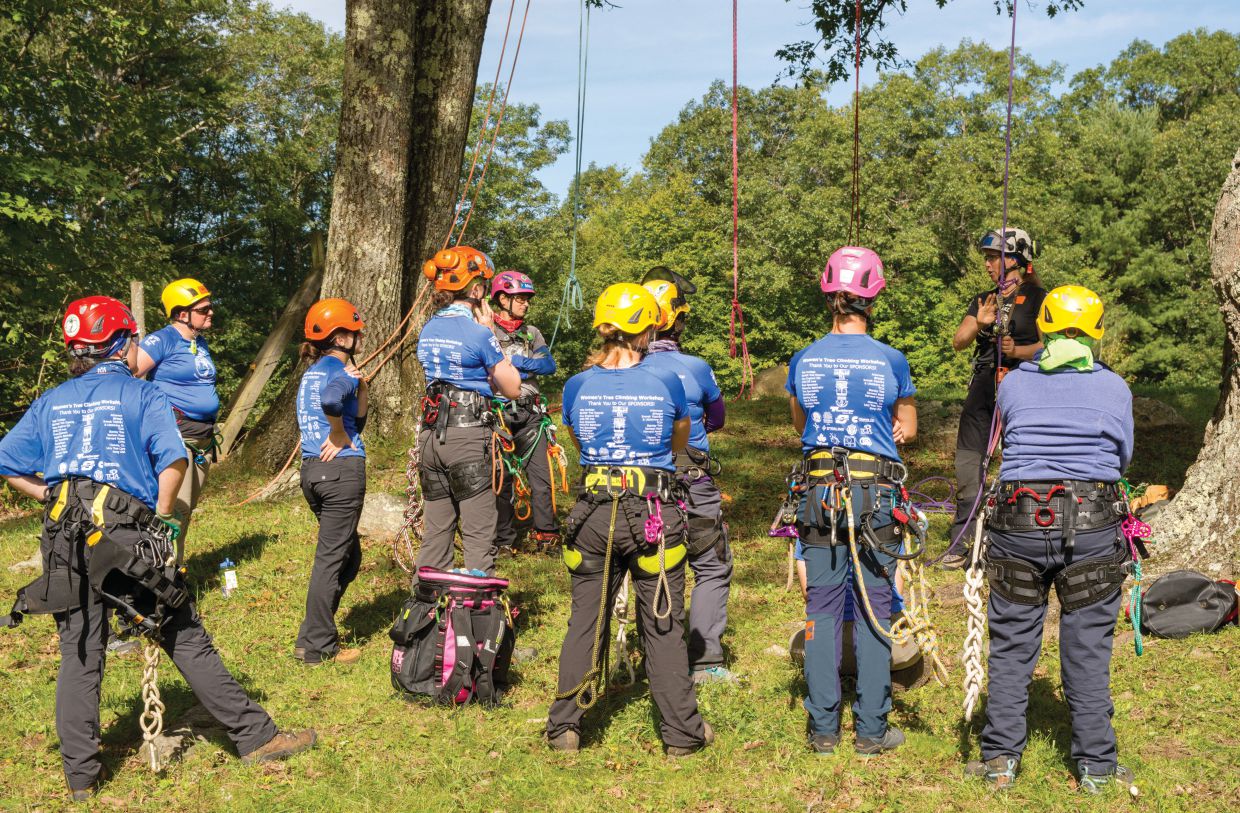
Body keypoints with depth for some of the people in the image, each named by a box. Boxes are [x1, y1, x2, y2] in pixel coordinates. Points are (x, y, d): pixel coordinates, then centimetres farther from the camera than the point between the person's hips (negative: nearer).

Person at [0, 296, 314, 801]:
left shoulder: (51, 401, 15)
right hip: (127, 536, -4)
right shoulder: (142, 395, 2)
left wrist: (52, 496, 18)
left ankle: (80, 776, 13)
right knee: (187, 641, 2)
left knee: (79, 655, 10)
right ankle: (255, 737, 8)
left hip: (65, 537, 4)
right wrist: (162, 516, -2)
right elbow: (173, 459, -12)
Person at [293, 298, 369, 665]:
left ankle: (314, 636, 21)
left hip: (312, 469, 9)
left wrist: (361, 388, 5)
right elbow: (331, 399, -35)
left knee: (349, 555, 20)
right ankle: (317, 647, 4)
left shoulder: (312, 372, 18)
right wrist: (339, 433, -18)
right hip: (342, 470, -9)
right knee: (331, 558, -2)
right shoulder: (340, 370, -9)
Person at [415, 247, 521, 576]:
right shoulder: (477, 332, -12)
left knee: (435, 531, 15)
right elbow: (512, 388, -4)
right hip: (470, 437, -7)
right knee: (479, 535, 0)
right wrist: (489, 332, -1)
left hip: (431, 435, 7)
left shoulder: (428, 330, 9)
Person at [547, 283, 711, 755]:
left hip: (594, 515, 2)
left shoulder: (577, 387, -1)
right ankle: (681, 731, 14)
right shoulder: (667, 384, -6)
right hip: (655, 515, -1)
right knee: (663, 625, 8)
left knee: (585, 621, 13)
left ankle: (565, 726, 16)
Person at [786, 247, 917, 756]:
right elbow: (908, 428, 10)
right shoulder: (891, 360, -4)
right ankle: (872, 729, 9)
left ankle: (823, 729, 11)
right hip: (876, 492, -2)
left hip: (819, 490, 2)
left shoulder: (804, 360, 2)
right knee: (873, 609, 4)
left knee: (821, 609, 7)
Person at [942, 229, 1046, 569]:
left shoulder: (1038, 298, 1)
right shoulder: (983, 300, 17)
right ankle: (961, 542, 4)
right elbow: (958, 342, 7)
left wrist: (1018, 351, -23)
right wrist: (980, 324, -11)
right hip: (984, 385, 5)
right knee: (968, 463, 0)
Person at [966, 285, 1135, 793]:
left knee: (1011, 645, 10)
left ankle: (1000, 759, 14)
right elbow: (1124, 455, 13)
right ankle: (1096, 766, 15)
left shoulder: (1012, 385, 3)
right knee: (1087, 648, 8)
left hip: (1019, 523, 1)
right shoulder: (1114, 388, 1)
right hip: (1092, 527, -1)